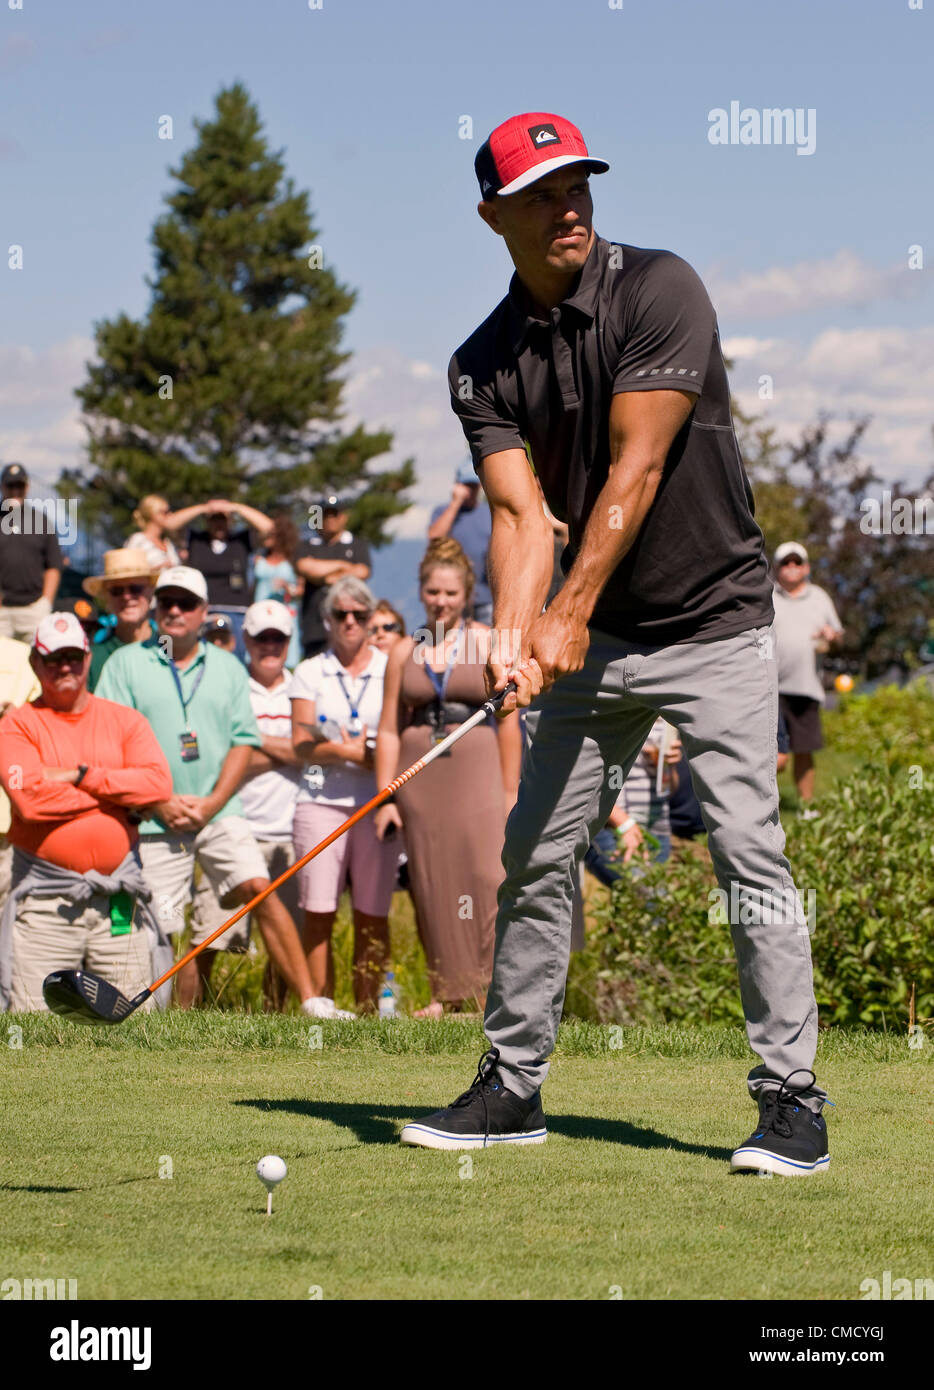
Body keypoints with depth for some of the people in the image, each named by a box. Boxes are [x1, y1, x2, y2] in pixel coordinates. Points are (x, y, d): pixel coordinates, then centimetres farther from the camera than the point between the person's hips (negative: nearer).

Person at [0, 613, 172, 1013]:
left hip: (119, 900, 3)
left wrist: (81, 776, -9)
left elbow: (158, 783, -4)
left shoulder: (125, 721, 12)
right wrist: (120, 797, -6)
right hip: (45, 901, -2)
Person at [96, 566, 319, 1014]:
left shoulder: (227, 668, 12)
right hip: (154, 822, -1)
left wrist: (212, 802, -7)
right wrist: (159, 803, -10)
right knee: (161, 929, -3)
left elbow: (243, 740, 8)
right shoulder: (125, 663, 5)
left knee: (259, 889, -16)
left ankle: (310, 1001, -17)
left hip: (219, 813, 1)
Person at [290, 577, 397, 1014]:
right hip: (322, 802, 0)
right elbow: (301, 744, 2)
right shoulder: (310, 673, 10)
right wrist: (351, 753, -13)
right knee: (319, 912, -5)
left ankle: (368, 1008, 1)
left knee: (372, 913, -2)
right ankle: (321, 1006, -2)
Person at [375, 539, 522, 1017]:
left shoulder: (489, 643, 3)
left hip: (477, 768, -3)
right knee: (433, 884, 3)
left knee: (488, 875, -14)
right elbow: (389, 730, 10)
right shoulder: (405, 651, 10)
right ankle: (447, 990, 10)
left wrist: (510, 792, -3)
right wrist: (386, 796, 3)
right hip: (420, 775, 3)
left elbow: (508, 722, 1)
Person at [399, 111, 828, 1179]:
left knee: (748, 849, -12)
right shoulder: (483, 363, 1)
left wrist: (570, 612, -24)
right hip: (595, 639, 5)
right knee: (536, 853, 4)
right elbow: (519, 511, -8)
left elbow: (636, 470, -19)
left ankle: (791, 1099, -8)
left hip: (716, 623, -5)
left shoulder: (659, 291, -14)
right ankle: (513, 1086, 15)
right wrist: (514, 637, -26)